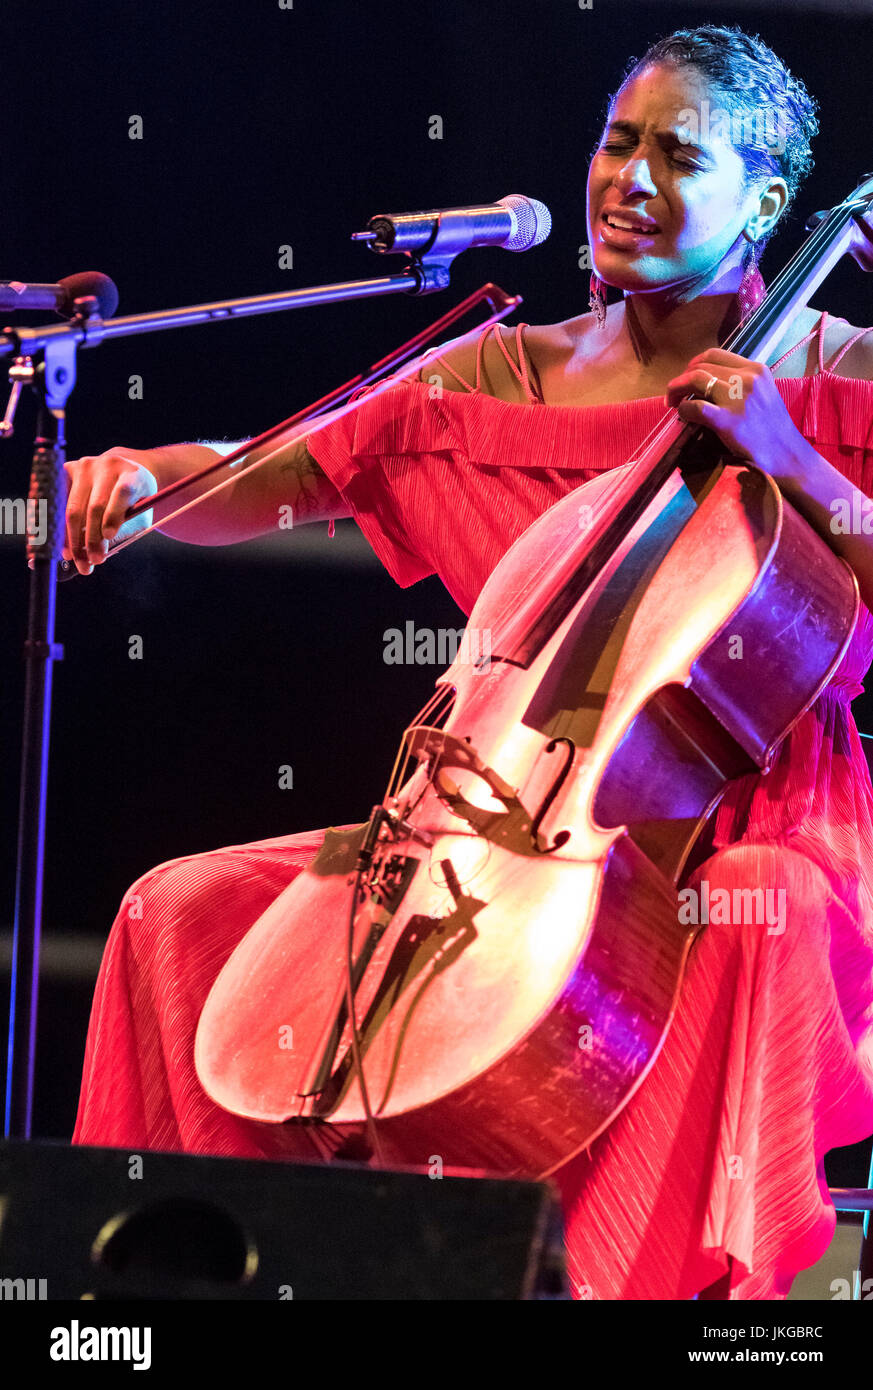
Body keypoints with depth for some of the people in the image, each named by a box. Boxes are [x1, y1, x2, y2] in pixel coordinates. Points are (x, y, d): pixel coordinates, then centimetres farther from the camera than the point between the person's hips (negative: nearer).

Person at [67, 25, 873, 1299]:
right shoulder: (505, 376, 11)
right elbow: (272, 486, 7)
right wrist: (143, 476, -13)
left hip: (751, 823, -4)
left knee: (764, 918, -41)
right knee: (187, 909, -9)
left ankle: (669, 1276, -33)